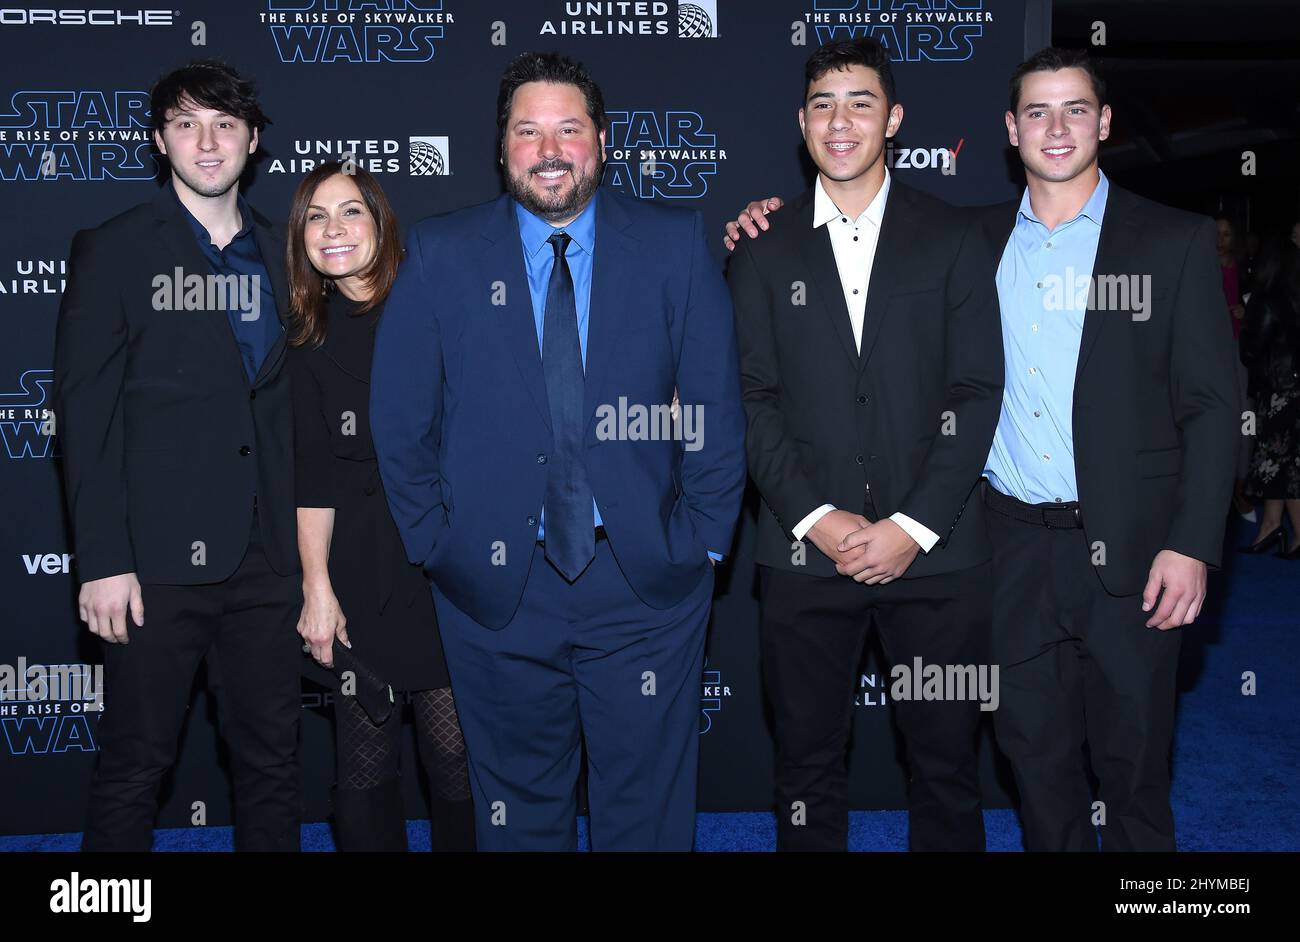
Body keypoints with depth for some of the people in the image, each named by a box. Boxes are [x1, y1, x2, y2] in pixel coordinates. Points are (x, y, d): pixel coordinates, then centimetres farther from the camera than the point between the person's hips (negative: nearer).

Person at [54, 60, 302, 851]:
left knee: (273, 763, 10)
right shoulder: (114, 251, 1)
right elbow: (85, 414, -4)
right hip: (160, 558, -3)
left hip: (268, 558, 4)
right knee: (135, 768, 5)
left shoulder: (281, 253, 11)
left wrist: (309, 544, 7)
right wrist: (102, 561, -11)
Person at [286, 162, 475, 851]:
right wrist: (317, 586, -1)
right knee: (364, 764, 5)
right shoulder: (311, 341, 8)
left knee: (455, 756, 0)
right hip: (358, 573, 1)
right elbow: (314, 477, 6)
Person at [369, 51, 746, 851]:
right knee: (517, 811, 16)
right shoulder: (440, 255, 1)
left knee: (650, 814, 12)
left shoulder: (676, 246, 1)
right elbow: (399, 418, 2)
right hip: (498, 587, 1)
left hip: (646, 579, 0)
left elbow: (717, 409, 0)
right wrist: (437, 544, -3)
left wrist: (700, 540, -5)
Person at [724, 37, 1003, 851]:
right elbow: (756, 401, 2)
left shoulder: (949, 239, 4)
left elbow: (976, 392, -1)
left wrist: (913, 527, -10)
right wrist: (817, 518, -9)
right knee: (809, 762, 10)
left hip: (937, 551, 0)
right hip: (806, 550, 1)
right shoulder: (767, 250, 7)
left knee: (948, 759, 9)